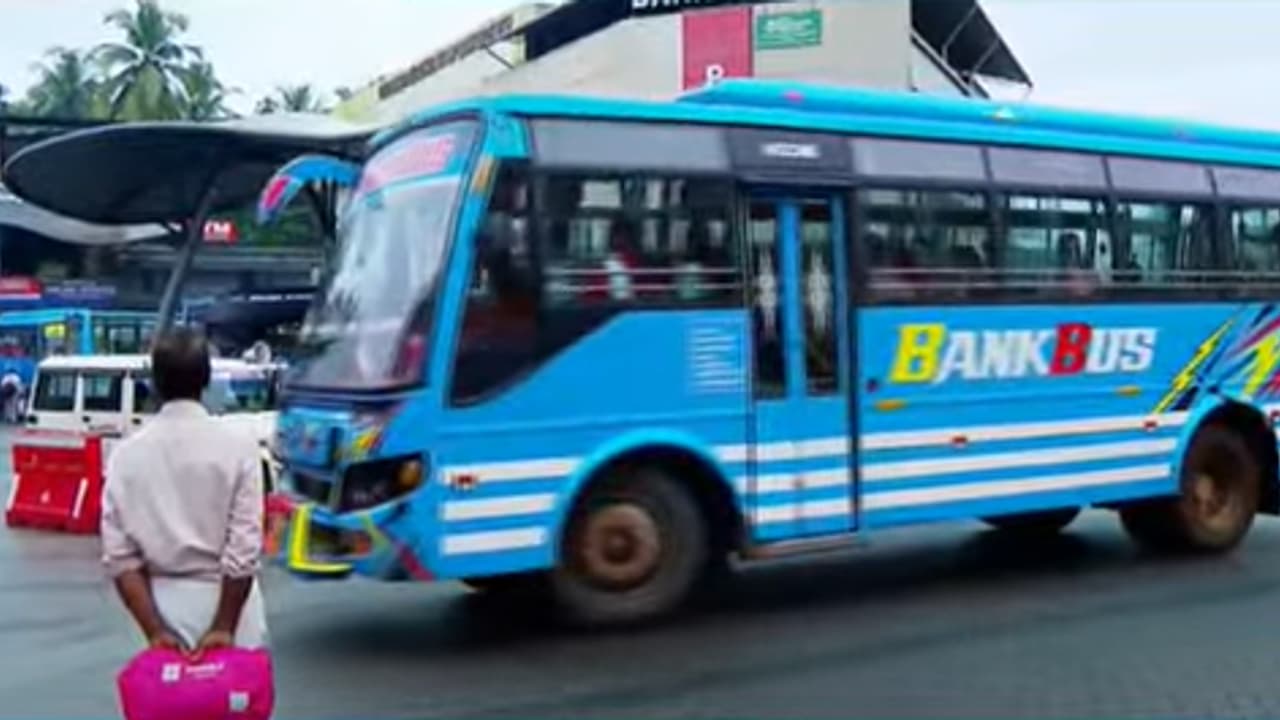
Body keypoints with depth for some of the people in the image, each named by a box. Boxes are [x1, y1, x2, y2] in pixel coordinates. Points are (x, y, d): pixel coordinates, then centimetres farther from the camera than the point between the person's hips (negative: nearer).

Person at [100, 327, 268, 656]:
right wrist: (224, 627, -10)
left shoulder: (127, 453, -1)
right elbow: (244, 549, -15)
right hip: (225, 599, -2)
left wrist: (153, 631, -5)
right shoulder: (236, 444, -10)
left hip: (164, 604, 3)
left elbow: (120, 555, -5)